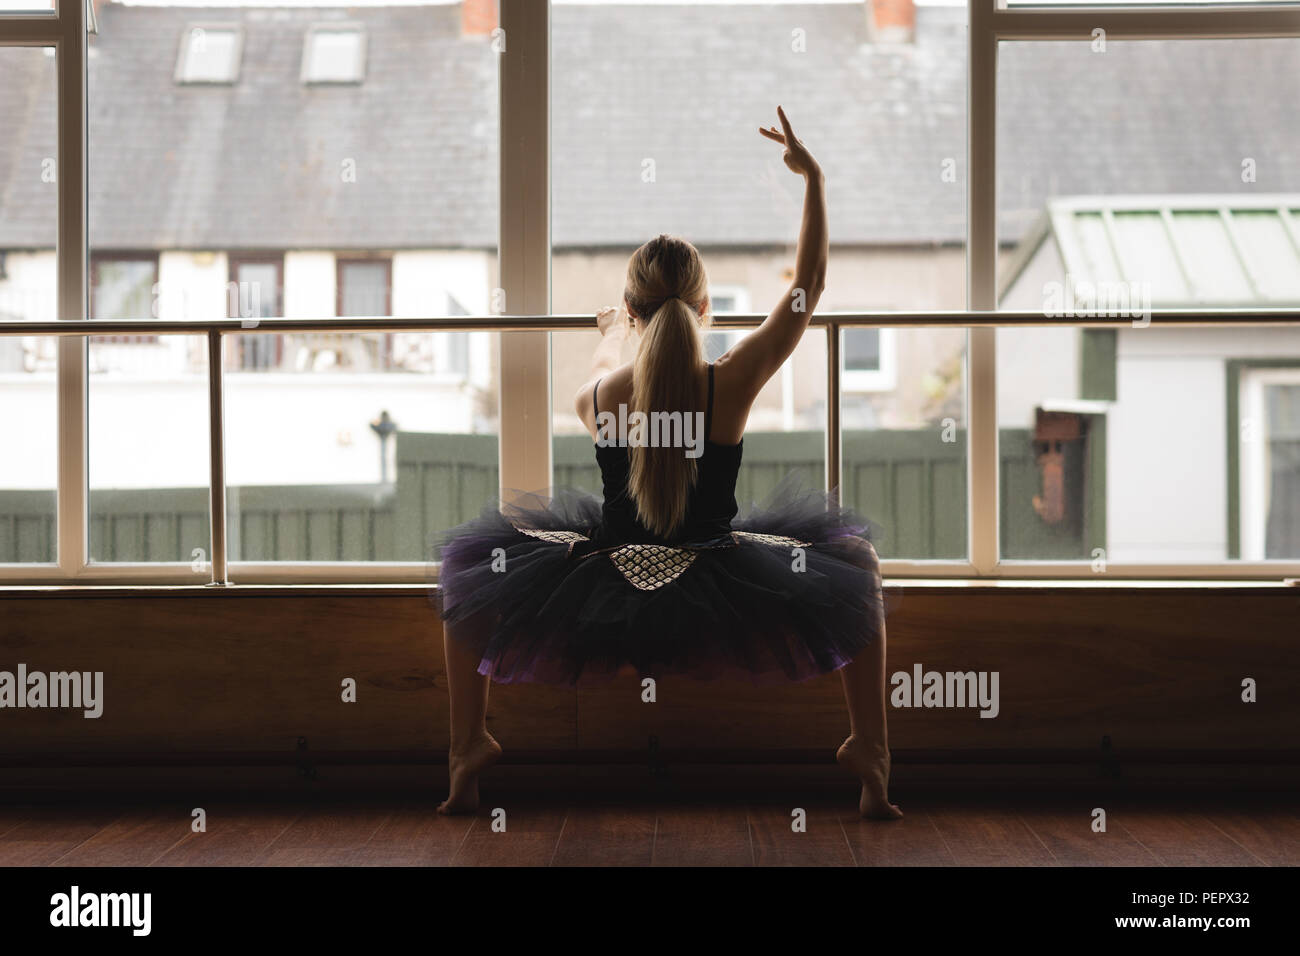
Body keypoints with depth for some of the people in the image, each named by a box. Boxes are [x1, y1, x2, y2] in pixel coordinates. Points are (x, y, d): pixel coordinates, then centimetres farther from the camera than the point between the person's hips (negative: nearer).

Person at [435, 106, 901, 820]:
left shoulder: (597, 396, -10)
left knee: (473, 562, 26)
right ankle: (870, 760, 22)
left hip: (604, 605, 1)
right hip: (720, 611, -1)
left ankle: (469, 753, 26)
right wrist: (813, 179, 5)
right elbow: (809, 286, -2)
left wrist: (611, 338, 39)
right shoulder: (731, 384, -15)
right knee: (854, 560, 25)